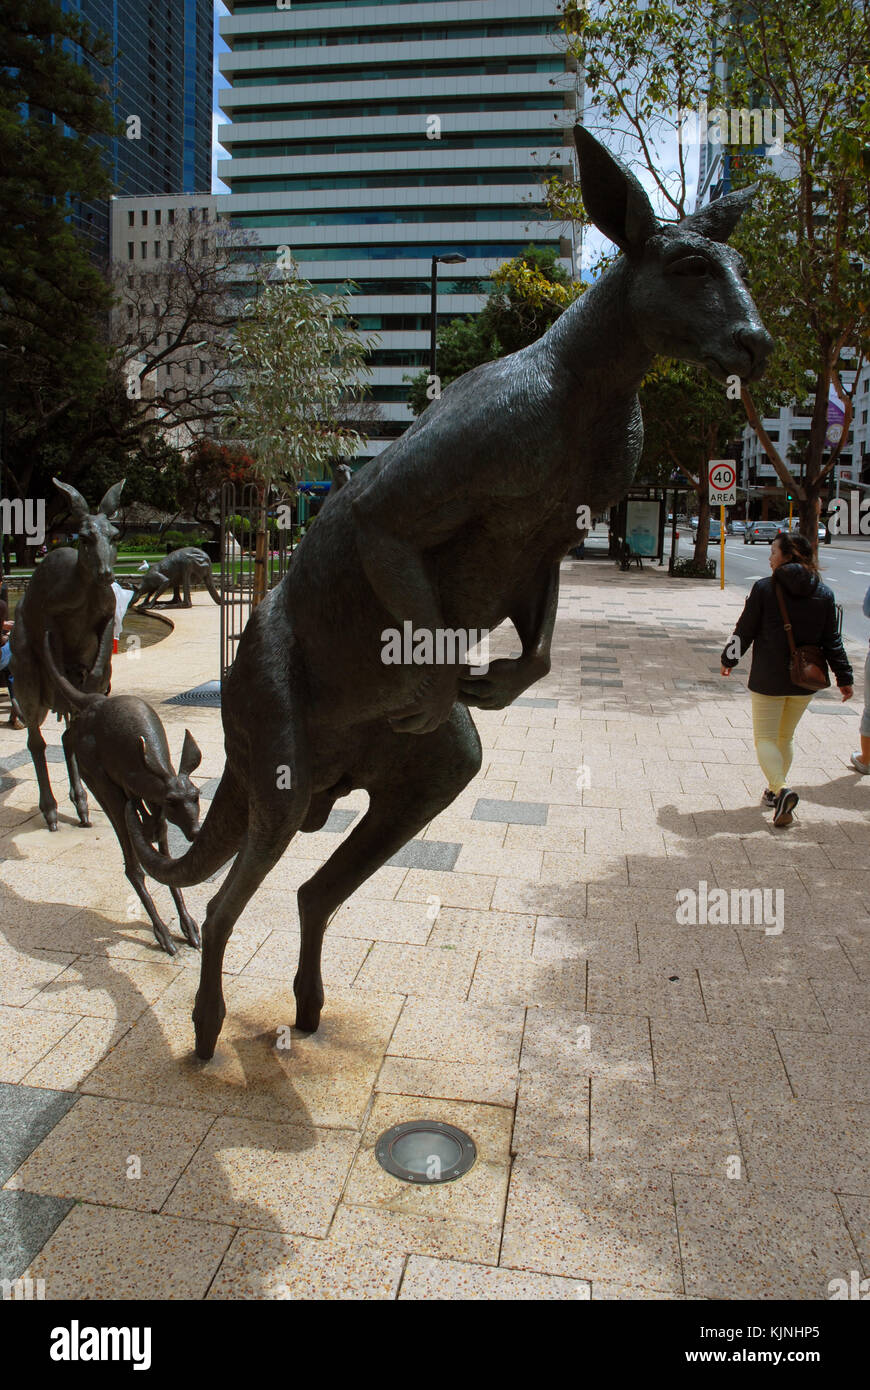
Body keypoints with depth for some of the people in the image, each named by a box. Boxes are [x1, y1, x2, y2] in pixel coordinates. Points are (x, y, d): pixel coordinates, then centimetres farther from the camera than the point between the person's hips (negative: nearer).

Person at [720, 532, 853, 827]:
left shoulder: (765, 588, -10)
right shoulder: (824, 594, 0)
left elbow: (745, 631, -4)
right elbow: (832, 640, 3)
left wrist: (728, 659, 12)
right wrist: (844, 677, 11)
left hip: (769, 679, -4)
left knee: (765, 737, 2)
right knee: (786, 736, 20)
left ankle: (780, 789, -20)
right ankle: (775, 790, 28)